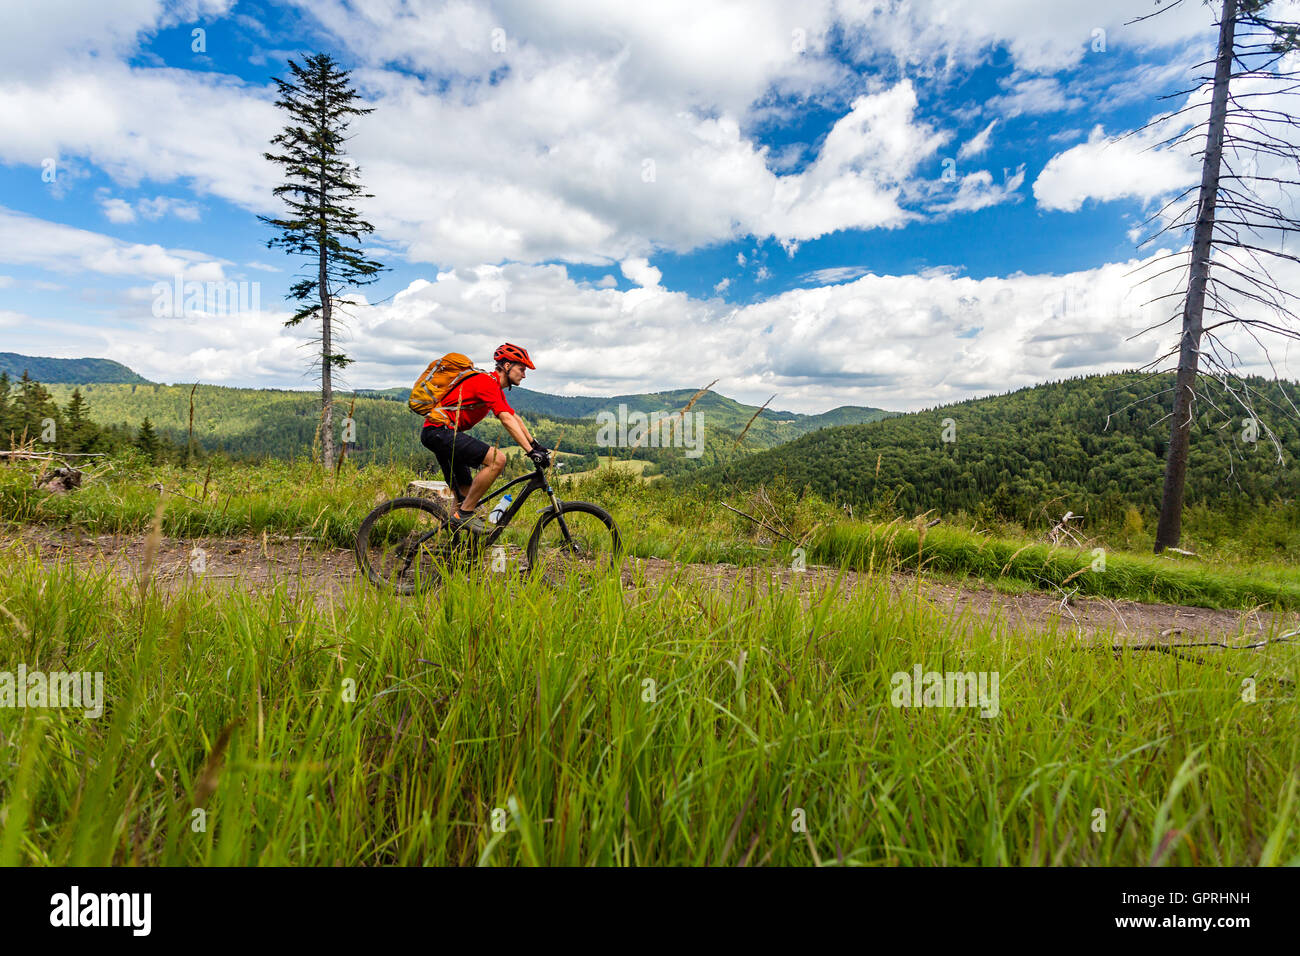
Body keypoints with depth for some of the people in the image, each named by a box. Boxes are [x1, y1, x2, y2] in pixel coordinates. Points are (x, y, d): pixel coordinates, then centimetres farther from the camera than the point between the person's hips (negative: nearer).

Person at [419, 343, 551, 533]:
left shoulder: (496, 388, 17)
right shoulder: (487, 382, -15)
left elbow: (515, 418, 23)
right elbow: (507, 420, -24)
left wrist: (536, 445, 19)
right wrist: (531, 452, -27)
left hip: (437, 433, 11)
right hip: (440, 430, -11)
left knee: (465, 494, 12)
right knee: (497, 458, -22)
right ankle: (464, 515, -15)